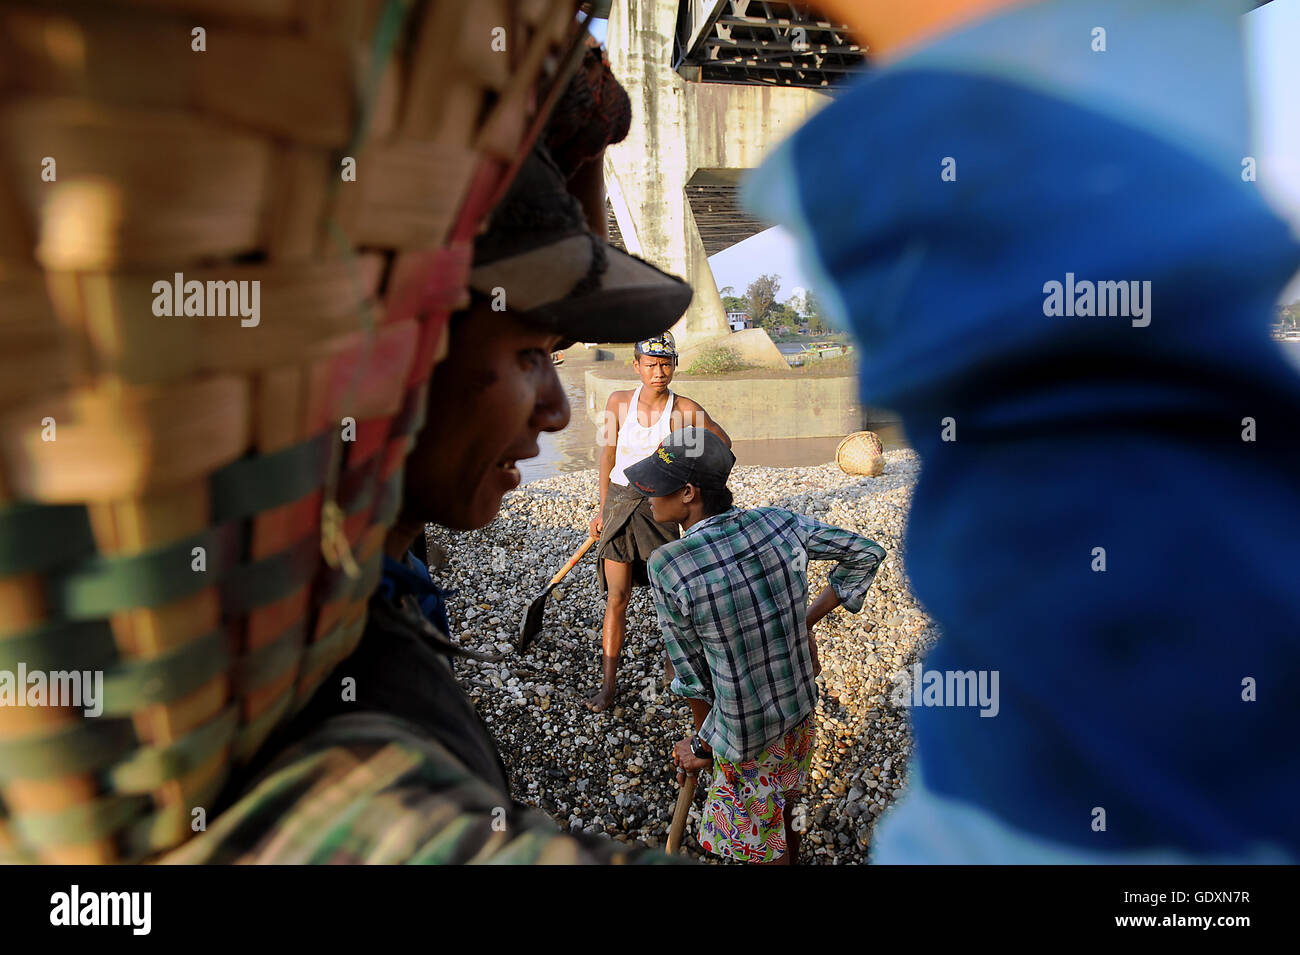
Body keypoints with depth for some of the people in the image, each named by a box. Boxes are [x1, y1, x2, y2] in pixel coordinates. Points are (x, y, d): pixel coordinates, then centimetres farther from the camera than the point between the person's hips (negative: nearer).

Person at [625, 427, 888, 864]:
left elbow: (691, 670, -14)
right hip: (801, 712, 6)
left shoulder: (667, 568, -26)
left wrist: (702, 744, 3)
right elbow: (867, 553, -1)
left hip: (745, 734, -6)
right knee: (784, 805, 33)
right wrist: (809, 618, 3)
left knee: (765, 849, 20)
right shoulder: (778, 521, -13)